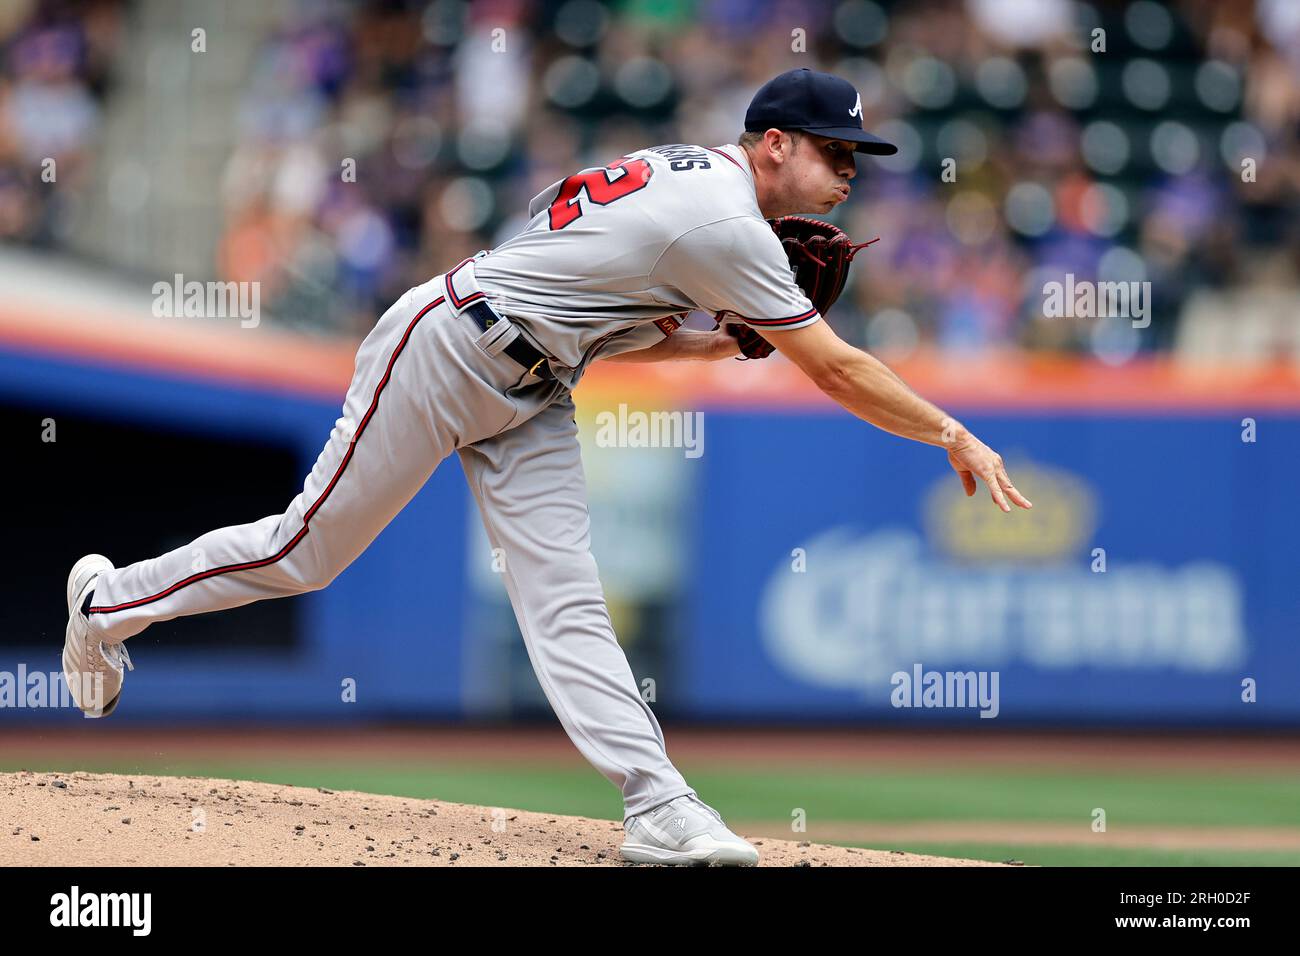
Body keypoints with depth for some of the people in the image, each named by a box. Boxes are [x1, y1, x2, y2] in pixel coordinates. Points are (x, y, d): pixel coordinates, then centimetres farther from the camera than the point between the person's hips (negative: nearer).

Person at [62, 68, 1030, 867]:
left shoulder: (684, 173, 8)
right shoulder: (725, 223, -22)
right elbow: (836, 370, -20)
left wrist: (715, 343, 5)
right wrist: (953, 435, -14)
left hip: (530, 396, 9)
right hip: (442, 351, -9)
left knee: (566, 598, -3)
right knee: (306, 550, 1)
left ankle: (659, 806, -13)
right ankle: (111, 600, 21)